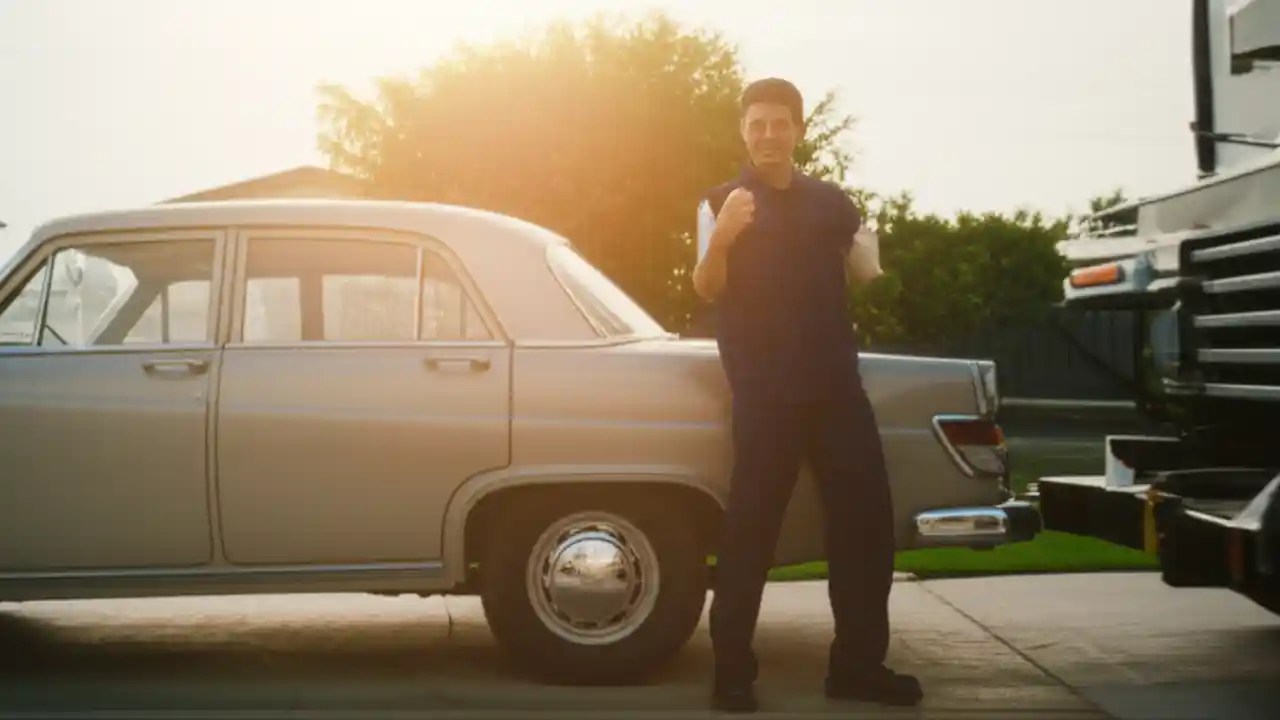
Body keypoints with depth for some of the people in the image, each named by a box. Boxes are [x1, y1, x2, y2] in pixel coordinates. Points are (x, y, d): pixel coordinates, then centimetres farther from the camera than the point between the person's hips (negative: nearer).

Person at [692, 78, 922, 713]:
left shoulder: (832, 203, 14)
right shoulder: (723, 203, 4)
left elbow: (864, 278, 26)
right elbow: (706, 288, -12)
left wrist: (868, 253, 7)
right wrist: (721, 239, -29)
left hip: (835, 381, 4)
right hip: (764, 388, -4)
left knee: (866, 517, 2)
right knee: (752, 524, -6)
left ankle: (858, 663, 12)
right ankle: (733, 670, 1)